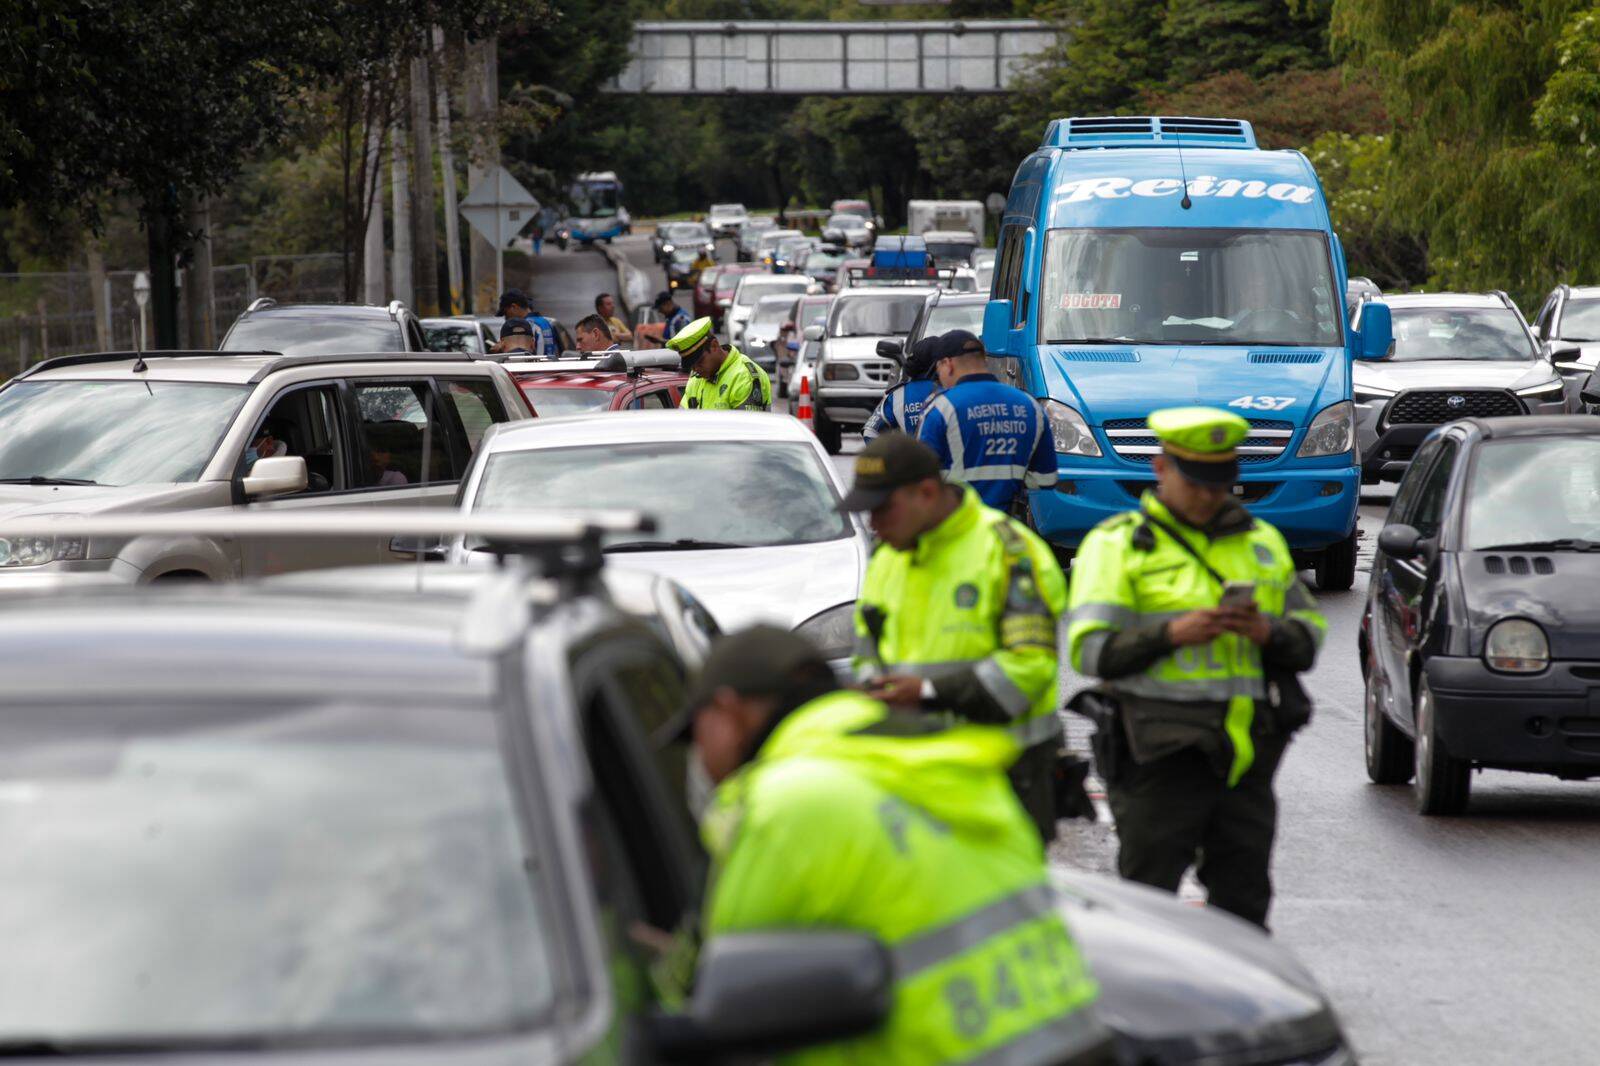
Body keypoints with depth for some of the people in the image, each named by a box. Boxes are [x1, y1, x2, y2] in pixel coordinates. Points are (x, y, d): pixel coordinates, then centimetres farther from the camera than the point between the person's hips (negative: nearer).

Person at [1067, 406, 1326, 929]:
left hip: (1248, 755, 5)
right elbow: (1090, 650, -6)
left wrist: (1267, 631, -4)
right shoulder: (1117, 544, 3)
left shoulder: (1262, 542, 18)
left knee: (1243, 904, 7)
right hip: (1163, 757, -5)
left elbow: (1309, 635, 19)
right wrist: (1172, 634, -19)